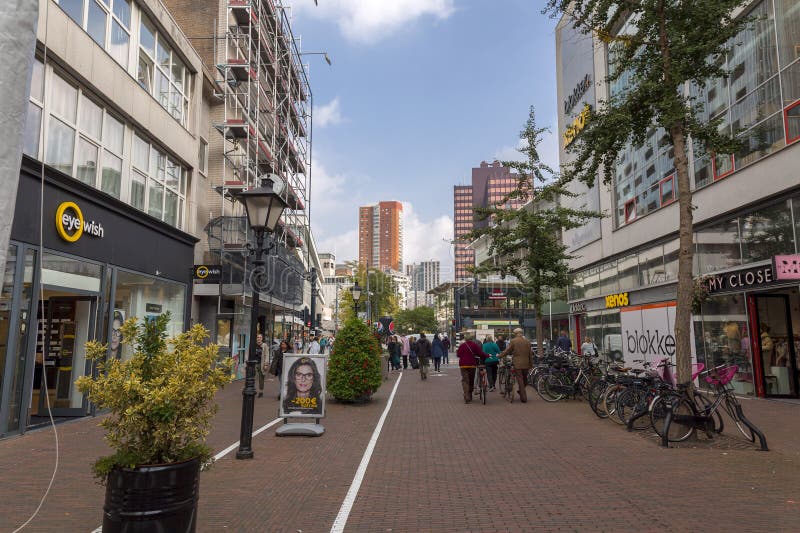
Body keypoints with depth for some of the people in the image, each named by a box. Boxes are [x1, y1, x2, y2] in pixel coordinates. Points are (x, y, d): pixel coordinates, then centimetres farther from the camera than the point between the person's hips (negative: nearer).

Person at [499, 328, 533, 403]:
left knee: (520, 380, 0)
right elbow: (530, 354, 11)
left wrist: (499, 355, 11)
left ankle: (523, 397, 1)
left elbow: (507, 351, -4)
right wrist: (530, 364, 19)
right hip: (526, 364, 4)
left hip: (517, 364, -4)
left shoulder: (513, 341, -7)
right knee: (524, 379, 18)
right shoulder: (527, 341, 6)